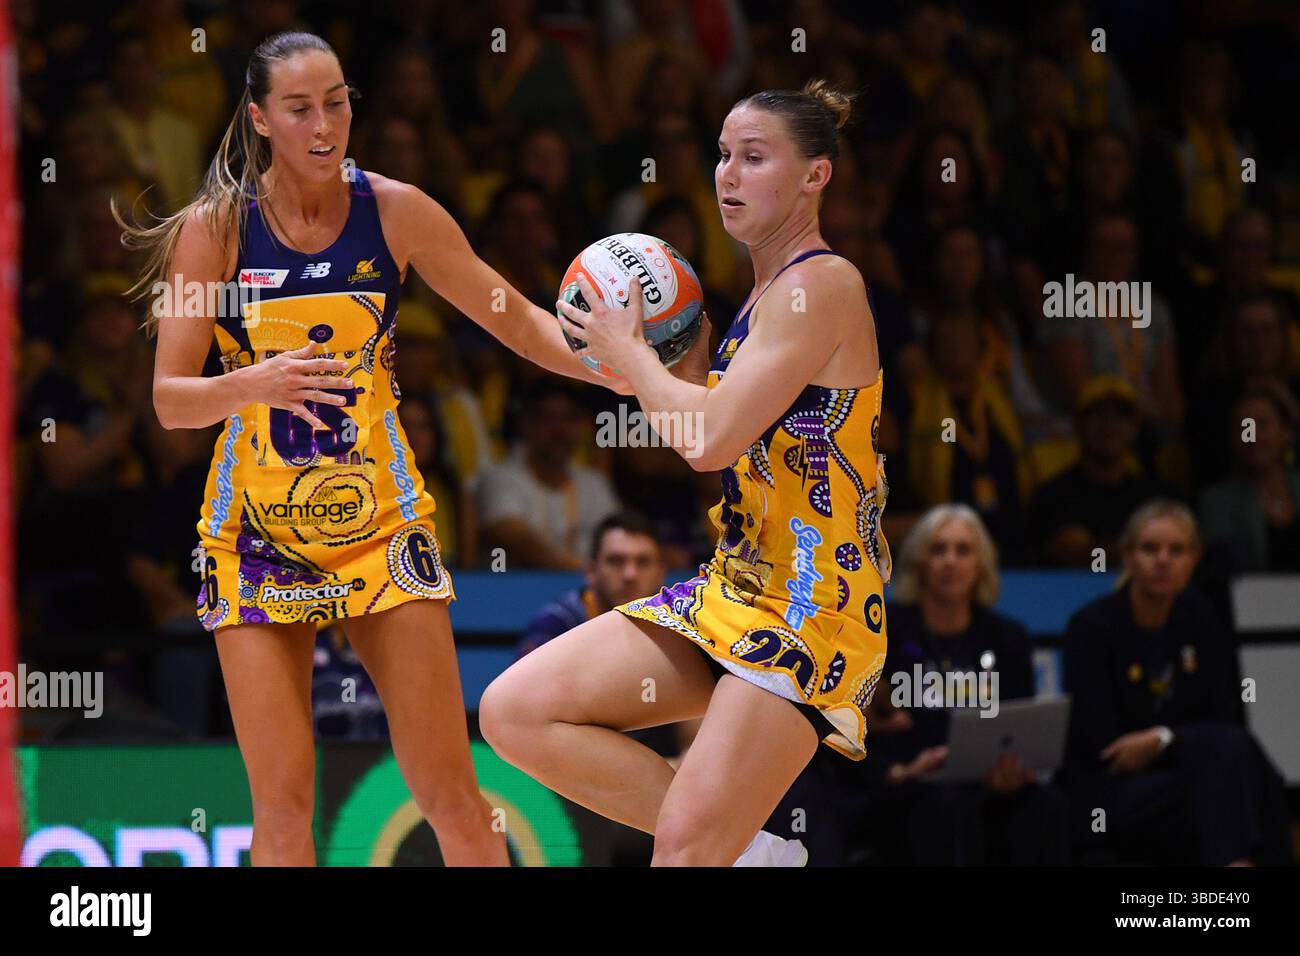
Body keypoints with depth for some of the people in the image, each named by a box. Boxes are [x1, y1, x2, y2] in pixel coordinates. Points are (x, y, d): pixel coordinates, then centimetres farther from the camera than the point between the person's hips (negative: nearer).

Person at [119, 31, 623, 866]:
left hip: (379, 516, 1)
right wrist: (251, 383, -29)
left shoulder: (395, 212, -3)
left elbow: (517, 320, 3)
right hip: (257, 529, -1)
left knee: (449, 791, -4)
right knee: (283, 806, -5)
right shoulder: (215, 229, -6)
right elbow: (170, 401, -8)